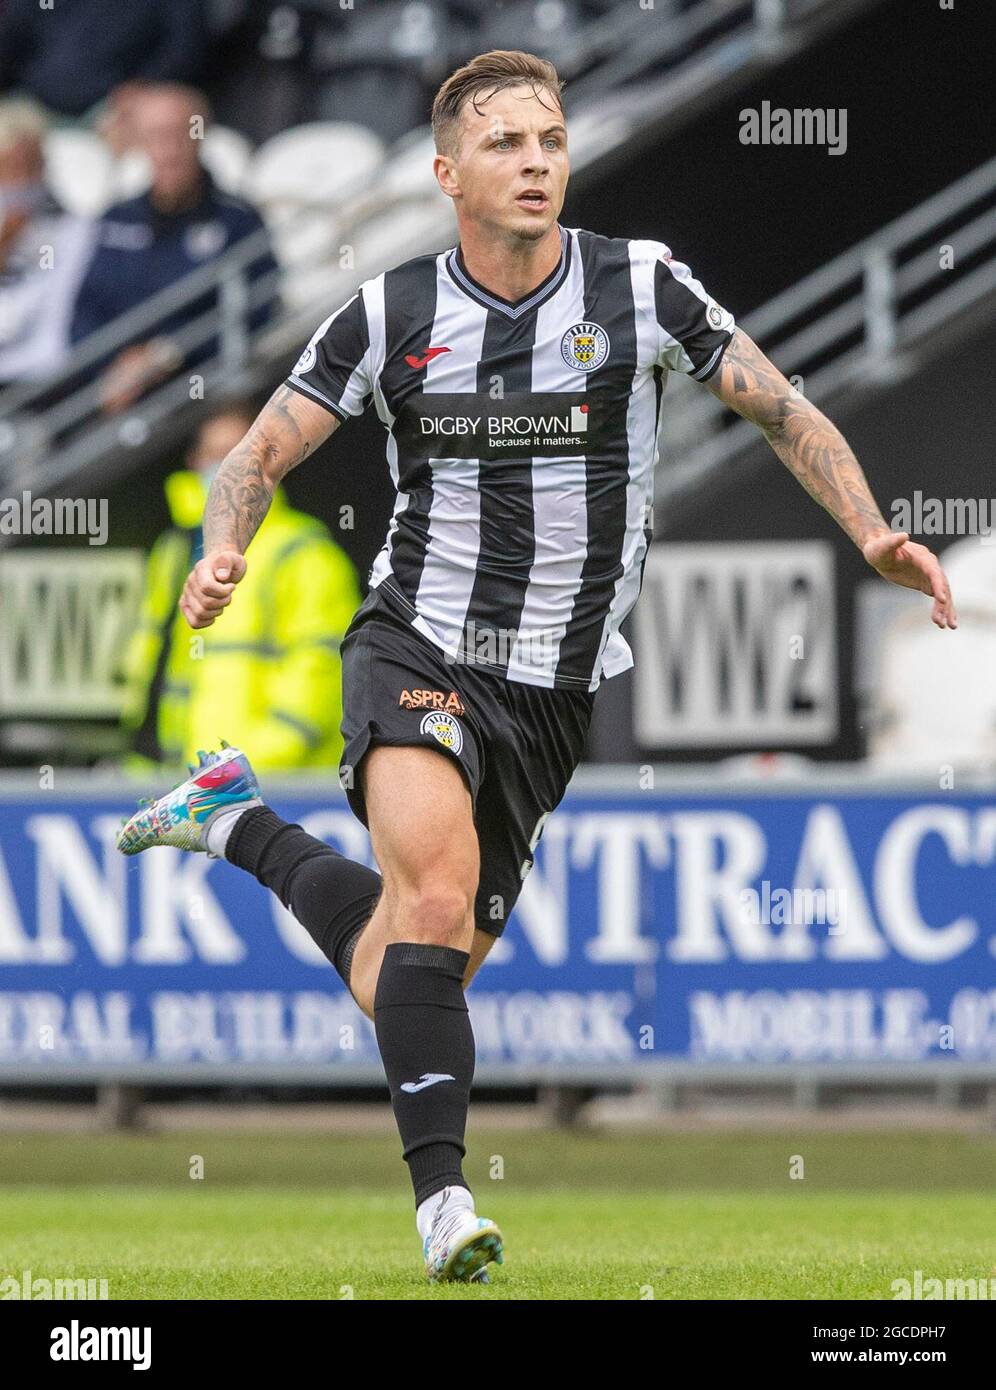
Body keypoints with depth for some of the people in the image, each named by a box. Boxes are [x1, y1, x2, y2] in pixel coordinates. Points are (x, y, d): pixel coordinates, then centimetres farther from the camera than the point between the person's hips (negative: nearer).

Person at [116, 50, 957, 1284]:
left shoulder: (642, 288, -3)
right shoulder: (390, 315, -3)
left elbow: (783, 413, 4)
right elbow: (262, 453, 2)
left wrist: (871, 532, -11)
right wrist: (222, 552, -19)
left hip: (554, 692, 2)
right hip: (417, 648, -2)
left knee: (408, 977, 7)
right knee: (437, 885, -31)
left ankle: (238, 823, 33)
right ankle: (440, 1195, -27)